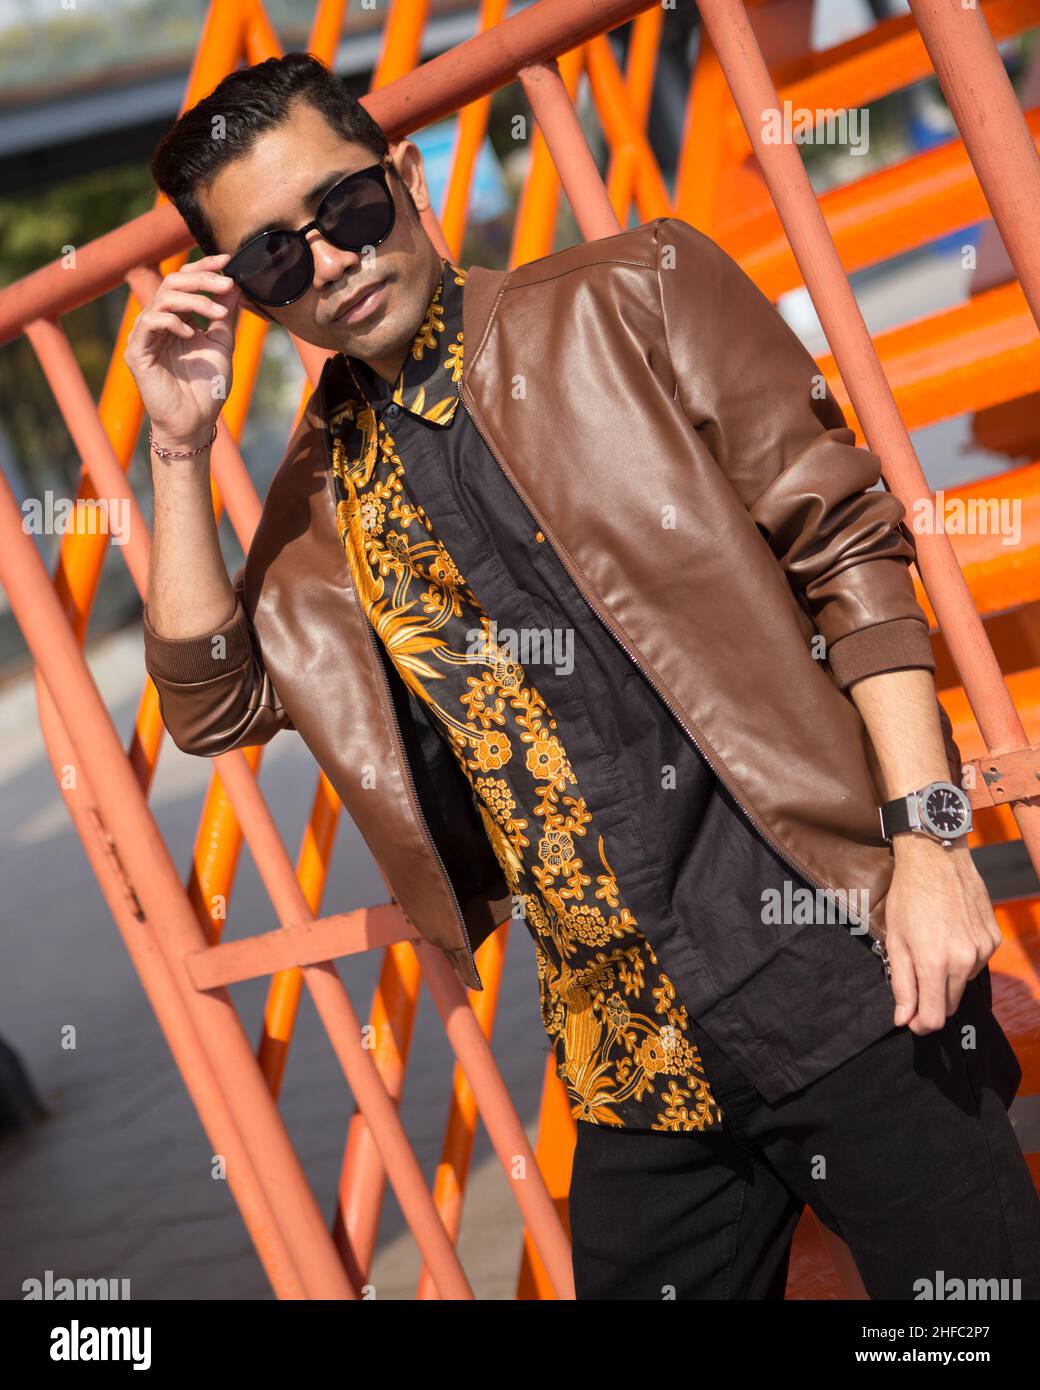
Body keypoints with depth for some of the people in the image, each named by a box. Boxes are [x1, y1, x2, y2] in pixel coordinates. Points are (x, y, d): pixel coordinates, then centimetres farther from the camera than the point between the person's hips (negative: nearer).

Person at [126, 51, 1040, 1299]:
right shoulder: (328, 483, 13)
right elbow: (214, 704, 8)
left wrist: (926, 832, -11)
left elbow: (848, 549, -3)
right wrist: (181, 448, 0)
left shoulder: (635, 300, 0)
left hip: (833, 963, -4)